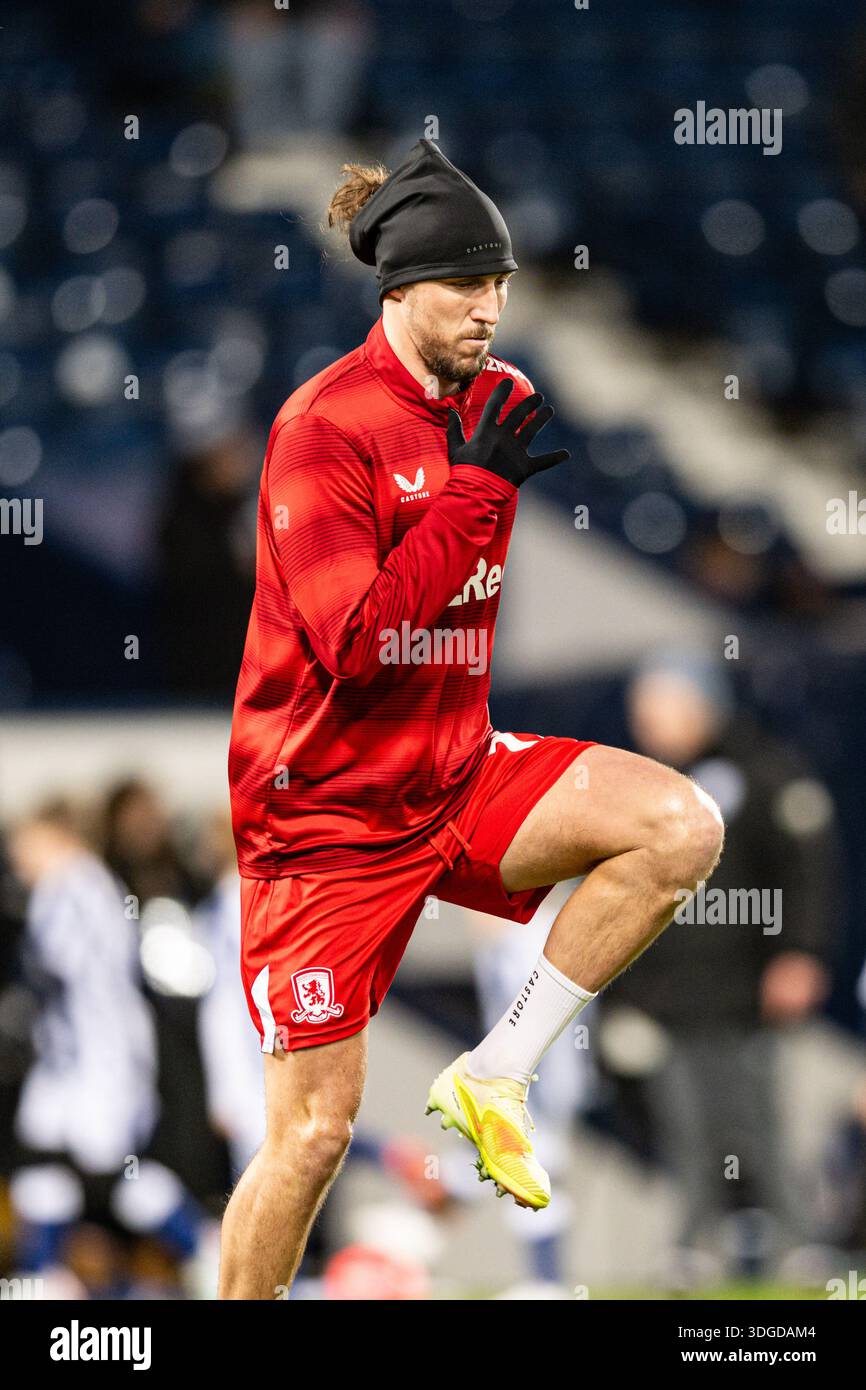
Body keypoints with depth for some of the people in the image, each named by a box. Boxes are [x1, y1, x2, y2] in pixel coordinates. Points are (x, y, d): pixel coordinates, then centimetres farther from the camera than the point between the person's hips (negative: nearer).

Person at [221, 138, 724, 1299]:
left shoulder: (501, 405, 4)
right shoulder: (325, 427, -16)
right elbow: (352, 639, -26)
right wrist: (476, 487, -25)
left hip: (457, 776, 6)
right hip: (325, 807, -6)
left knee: (682, 826, -18)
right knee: (315, 1132, -4)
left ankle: (497, 1076, -8)